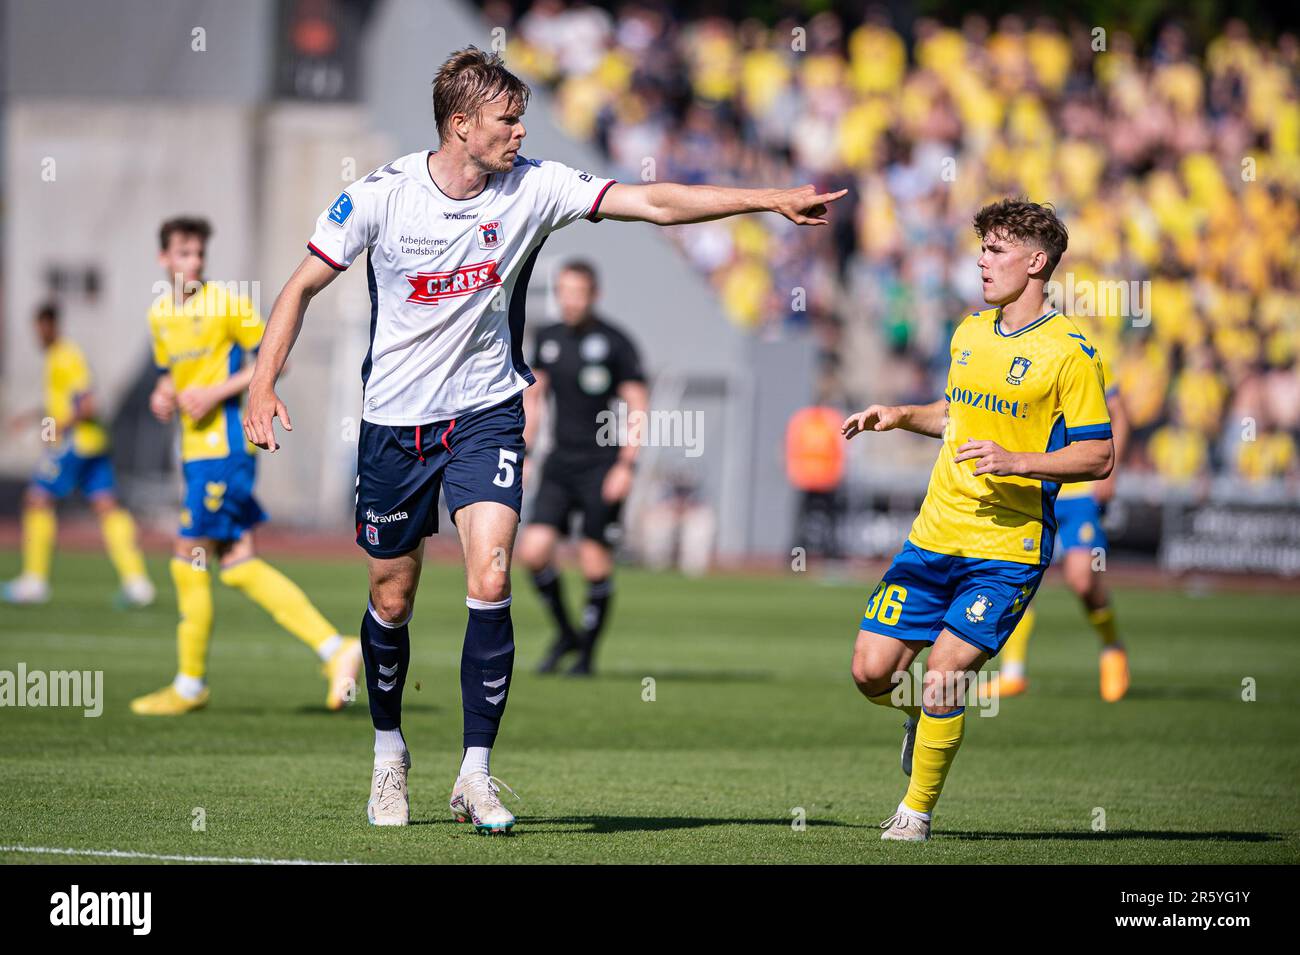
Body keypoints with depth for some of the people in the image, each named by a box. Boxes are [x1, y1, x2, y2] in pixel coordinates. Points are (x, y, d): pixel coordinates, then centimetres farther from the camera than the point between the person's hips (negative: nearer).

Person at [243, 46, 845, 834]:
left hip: (486, 413, 1)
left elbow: (653, 202, -10)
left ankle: (476, 771, -10)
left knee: (490, 579, -18)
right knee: (392, 600, 8)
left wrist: (771, 200, -16)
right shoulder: (380, 196, -11)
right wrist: (264, 384, -12)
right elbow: (303, 285, -2)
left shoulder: (533, 188, -8)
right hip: (395, 419, -1)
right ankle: (390, 751, 33)